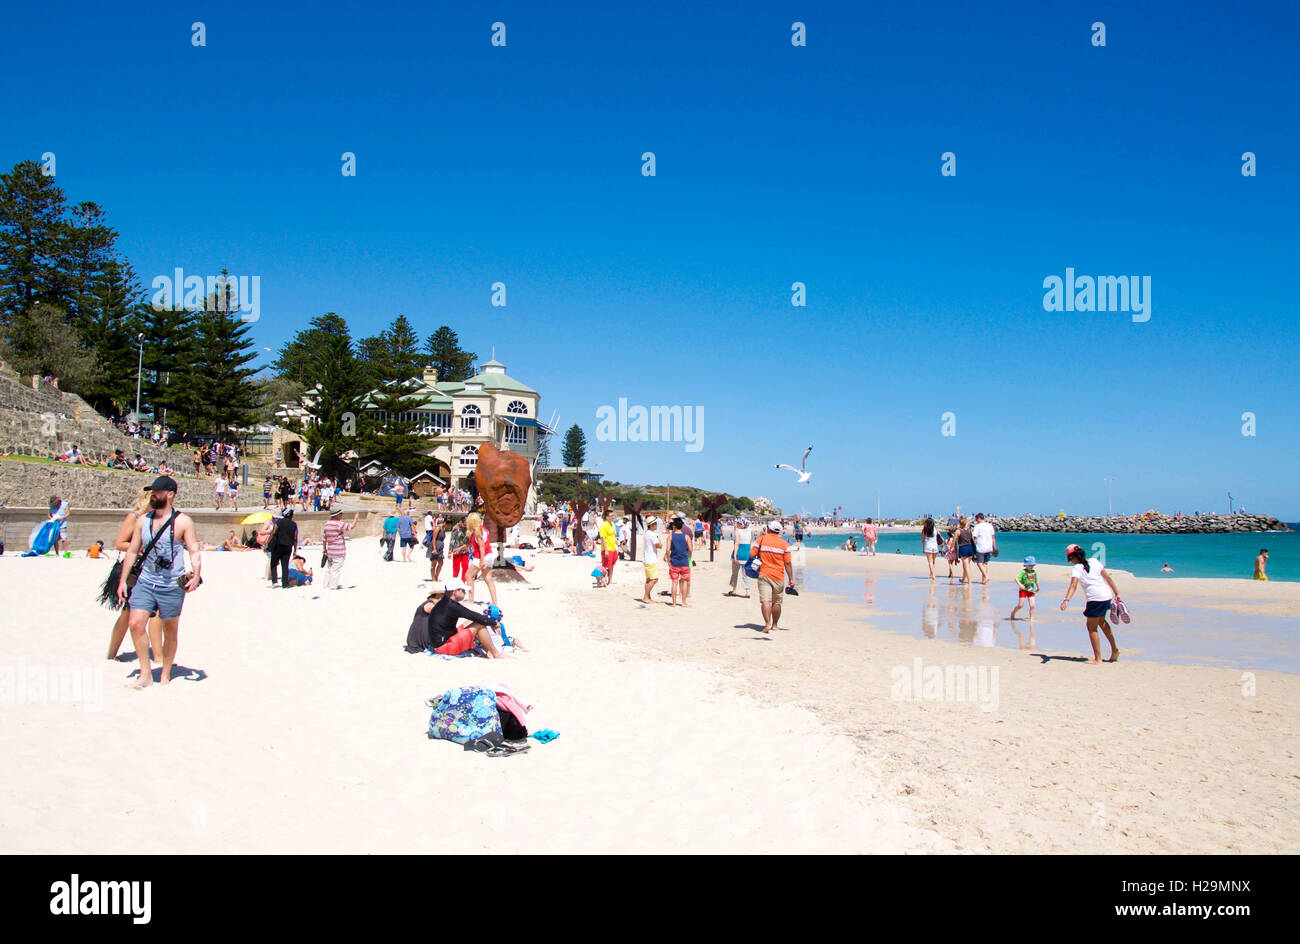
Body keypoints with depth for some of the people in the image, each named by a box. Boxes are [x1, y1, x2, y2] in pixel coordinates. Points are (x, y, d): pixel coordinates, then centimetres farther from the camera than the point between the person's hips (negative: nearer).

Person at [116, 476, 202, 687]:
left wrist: (196, 574, -25)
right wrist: (123, 580, 10)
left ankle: (165, 676, 21)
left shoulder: (182, 522, -4)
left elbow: (194, 550, -8)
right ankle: (146, 674, -2)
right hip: (145, 582, 4)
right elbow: (132, 551, 14)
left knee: (170, 632, 6)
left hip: (172, 586, -4)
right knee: (136, 623, -11)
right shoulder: (142, 520, 9)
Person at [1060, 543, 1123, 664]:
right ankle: (1114, 649, 37)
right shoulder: (1094, 561, 11)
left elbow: (1073, 585, -22)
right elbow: (1108, 577, 11)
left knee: (1092, 627, 5)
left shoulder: (1076, 568, -7)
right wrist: (1117, 593, 16)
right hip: (1107, 595, 7)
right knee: (1101, 621, 30)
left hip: (1095, 599, -7)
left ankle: (1098, 659, 5)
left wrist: (1066, 600, -31)